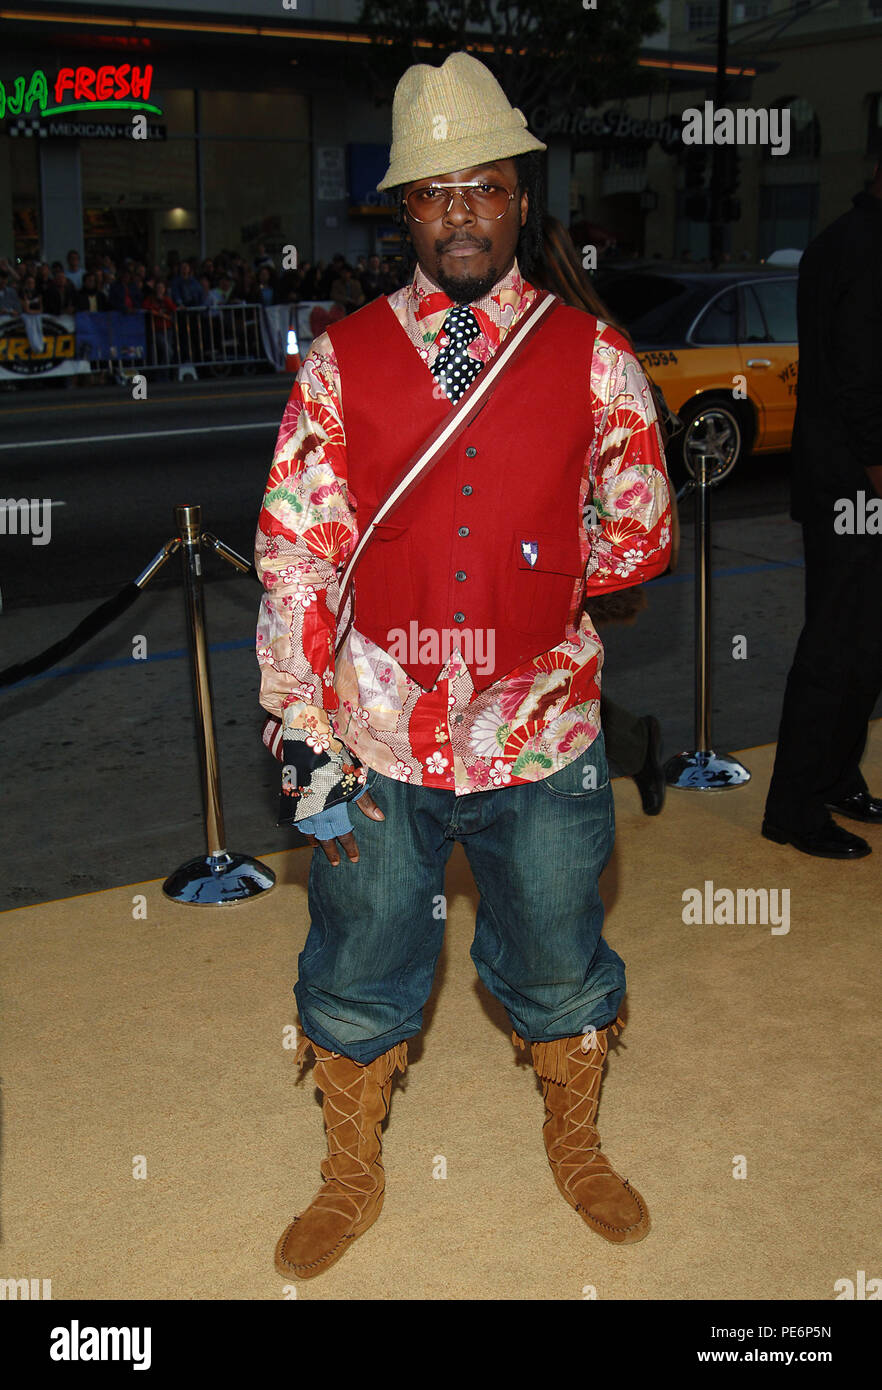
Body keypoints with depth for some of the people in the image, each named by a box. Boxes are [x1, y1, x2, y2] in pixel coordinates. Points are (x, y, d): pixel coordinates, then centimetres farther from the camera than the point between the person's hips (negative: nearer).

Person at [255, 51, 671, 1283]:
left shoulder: (591, 357, -2)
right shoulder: (341, 360, -3)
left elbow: (641, 537, 6)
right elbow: (293, 555, -6)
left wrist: (532, 593, 2)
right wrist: (307, 734, -9)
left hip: (543, 736, 1)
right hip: (377, 744, 0)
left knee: (560, 965, 19)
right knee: (360, 971, 16)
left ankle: (575, 1150, 48)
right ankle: (352, 1177, 42)